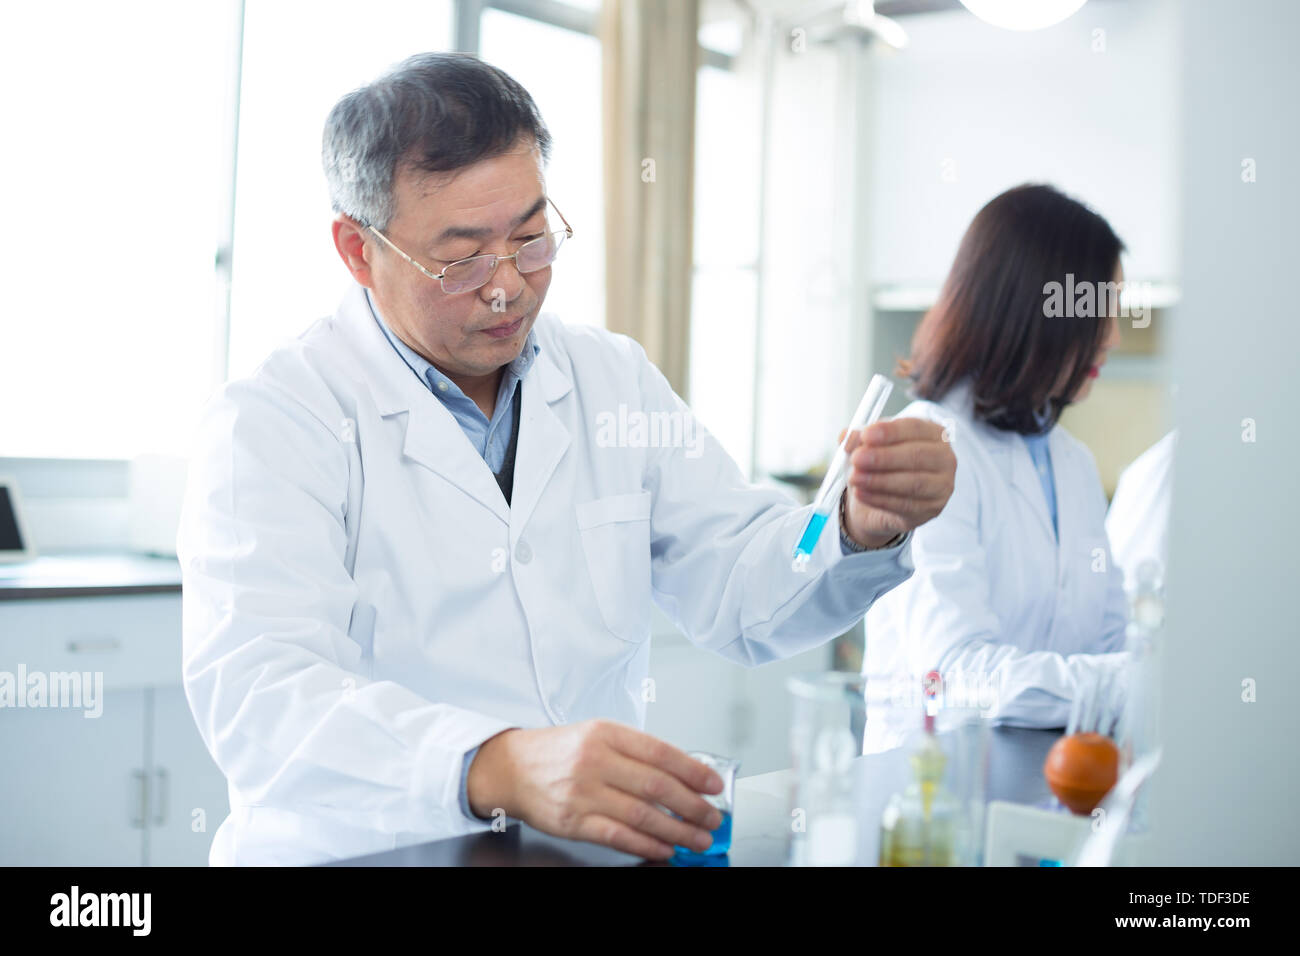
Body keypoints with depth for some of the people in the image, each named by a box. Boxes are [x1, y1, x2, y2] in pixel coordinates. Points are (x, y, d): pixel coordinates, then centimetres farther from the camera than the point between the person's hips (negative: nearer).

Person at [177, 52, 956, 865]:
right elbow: (258, 696, -22)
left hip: (602, 841, 4)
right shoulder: (269, 425, -7)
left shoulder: (616, 379, 11)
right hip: (370, 855, -3)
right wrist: (498, 768, -38)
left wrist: (863, 530, -10)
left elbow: (739, 593, 11)